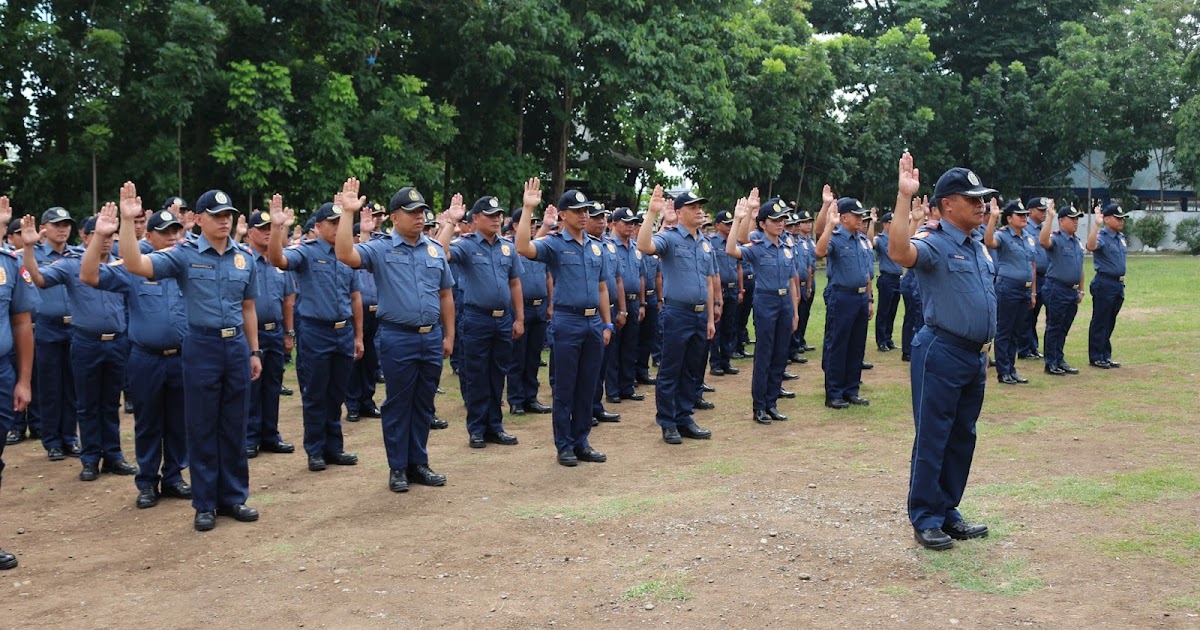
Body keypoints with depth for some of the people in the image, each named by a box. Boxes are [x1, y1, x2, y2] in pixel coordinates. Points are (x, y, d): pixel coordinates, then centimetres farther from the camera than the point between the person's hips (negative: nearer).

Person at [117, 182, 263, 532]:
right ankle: (205, 504, 14)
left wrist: (254, 351, 13)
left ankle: (234, 497, 22)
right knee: (202, 429, 4)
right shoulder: (184, 254, -5)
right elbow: (136, 265, -18)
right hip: (202, 346, -3)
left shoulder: (243, 258, 7)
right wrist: (128, 221, -28)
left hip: (237, 346, 4)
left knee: (235, 427, 11)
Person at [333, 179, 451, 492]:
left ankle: (418, 463, 23)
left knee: (424, 404, 12)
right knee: (397, 404, 4)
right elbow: (346, 255, -22)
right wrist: (347, 213, -25)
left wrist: (449, 335, 11)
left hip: (432, 337, 4)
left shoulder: (435, 250, 9)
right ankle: (398, 468, 14)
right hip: (398, 338, -4)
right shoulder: (380, 249, -4)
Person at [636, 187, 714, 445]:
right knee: (670, 371, 1)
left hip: (700, 314, 7)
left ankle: (685, 418, 22)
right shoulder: (670, 237, -7)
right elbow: (644, 246, -29)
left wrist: (710, 318, 15)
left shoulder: (705, 244, 13)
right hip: (677, 313, -7)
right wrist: (652, 213, -32)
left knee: (693, 372, 12)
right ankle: (668, 424, 9)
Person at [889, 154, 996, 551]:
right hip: (941, 354, -9)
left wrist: (982, 352, 21)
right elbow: (899, 253, -36)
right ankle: (924, 521, 8)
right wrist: (905, 198, -38)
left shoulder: (978, 248, 14)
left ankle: (947, 513, 25)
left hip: (974, 357, 9)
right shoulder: (933, 244, -12)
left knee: (962, 439, 14)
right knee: (932, 439, -1)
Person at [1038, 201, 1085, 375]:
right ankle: (1051, 363, 6)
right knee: (1054, 328, 0)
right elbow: (1043, 241, -35)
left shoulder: (1077, 242, 14)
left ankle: (1059, 360, 22)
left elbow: (1080, 268, 20)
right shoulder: (1056, 239, -10)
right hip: (1057, 289, -7)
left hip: (1072, 291, 8)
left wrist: (1081, 290, 18)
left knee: (1064, 328, 13)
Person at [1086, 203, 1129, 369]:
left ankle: (1106, 356, 23)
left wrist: (1122, 283, 20)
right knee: (1100, 322, -1)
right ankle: (1096, 358, 5)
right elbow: (1091, 246, -37)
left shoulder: (1121, 237, 13)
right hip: (1104, 283, -8)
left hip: (1119, 284, 8)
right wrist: (1096, 224, -44)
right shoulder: (1102, 237, -13)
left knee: (1110, 323, 15)